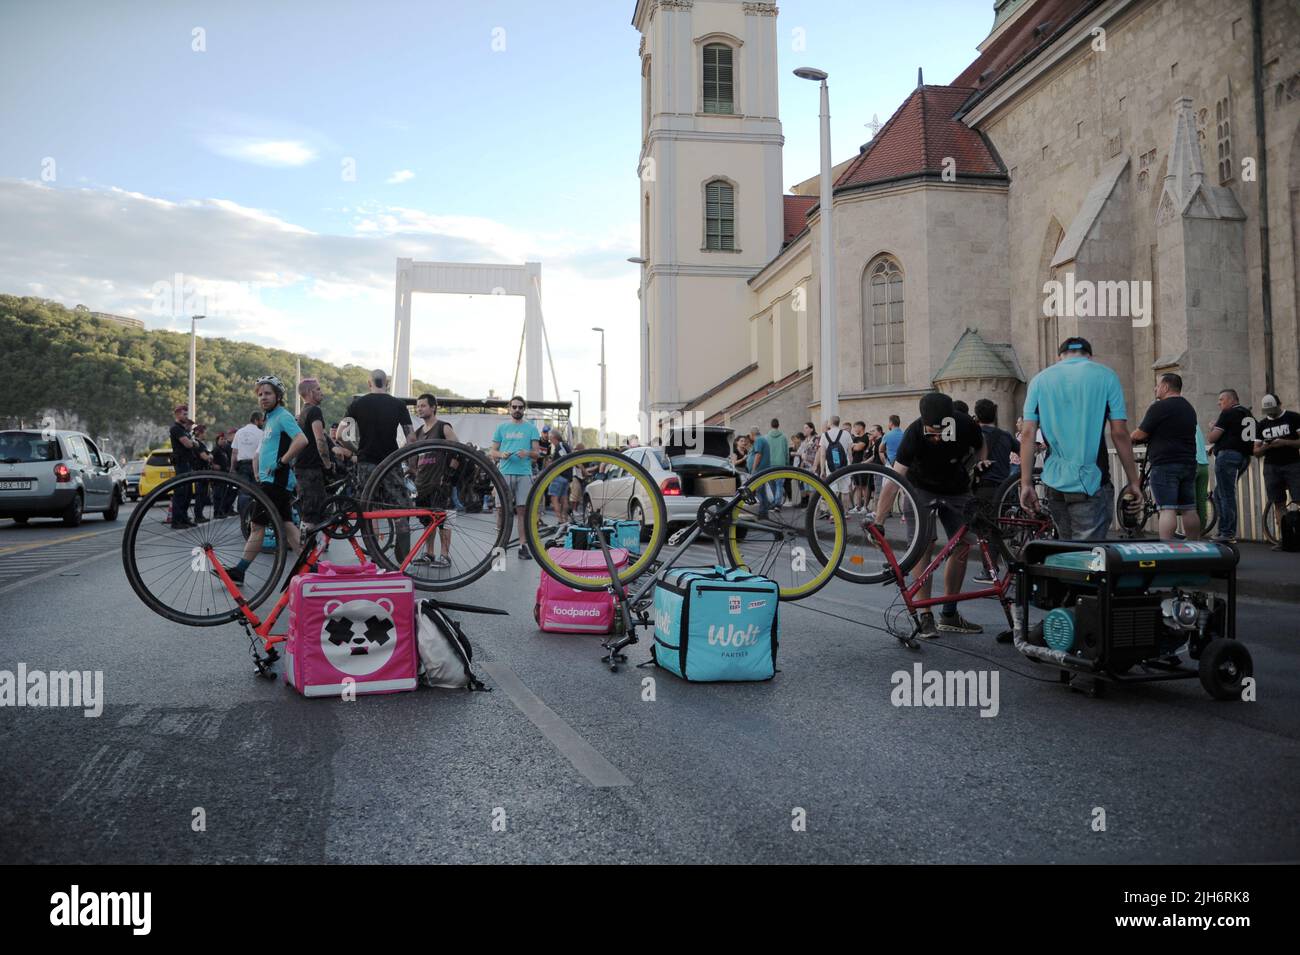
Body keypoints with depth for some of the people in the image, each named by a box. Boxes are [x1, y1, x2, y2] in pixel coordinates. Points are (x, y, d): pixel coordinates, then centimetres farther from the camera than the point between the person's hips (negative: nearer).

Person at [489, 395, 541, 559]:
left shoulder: (531, 428, 10)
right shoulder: (501, 427, 13)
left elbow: (537, 453, 6)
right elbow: (492, 451, 12)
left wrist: (528, 453, -16)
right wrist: (501, 455, -10)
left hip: (524, 474, -1)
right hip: (504, 473, 1)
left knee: (522, 510, -3)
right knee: (503, 510, 0)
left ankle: (523, 546, 0)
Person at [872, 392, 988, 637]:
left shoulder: (965, 425, -24)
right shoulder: (914, 433, -32)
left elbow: (981, 447, 4)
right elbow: (894, 480, -33)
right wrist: (878, 521, -36)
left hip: (957, 490, 3)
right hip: (921, 489, -3)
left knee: (963, 547, -1)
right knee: (924, 545, -17)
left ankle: (949, 616, 10)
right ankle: (925, 616, -11)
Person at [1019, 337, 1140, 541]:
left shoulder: (1040, 379, 7)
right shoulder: (1105, 376, 1)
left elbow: (1027, 434, 0)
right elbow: (1119, 433, -4)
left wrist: (1026, 484, 2)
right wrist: (1133, 481, 3)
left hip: (1054, 484, 3)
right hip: (1091, 483, -3)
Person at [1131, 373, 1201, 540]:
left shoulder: (1159, 407, -10)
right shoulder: (1189, 408, 18)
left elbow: (1140, 434, -11)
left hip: (1165, 465, -8)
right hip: (1188, 463, 8)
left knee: (1167, 509, -12)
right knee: (1189, 509, 11)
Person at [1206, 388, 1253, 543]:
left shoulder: (1228, 413, -7)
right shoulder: (1248, 413, 19)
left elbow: (1212, 438, -9)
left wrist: (1212, 427, 9)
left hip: (1228, 454, -9)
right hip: (1244, 456, 9)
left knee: (1226, 495, -7)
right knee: (1219, 493, 15)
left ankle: (1227, 534, -9)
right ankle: (1224, 530, 13)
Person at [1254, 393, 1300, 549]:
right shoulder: (1262, 424, 14)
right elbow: (1257, 451, 14)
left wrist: (1284, 442, -19)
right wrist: (1264, 448, -7)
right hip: (1271, 467, 4)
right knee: (1278, 504, 2)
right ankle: (1282, 538, 2)